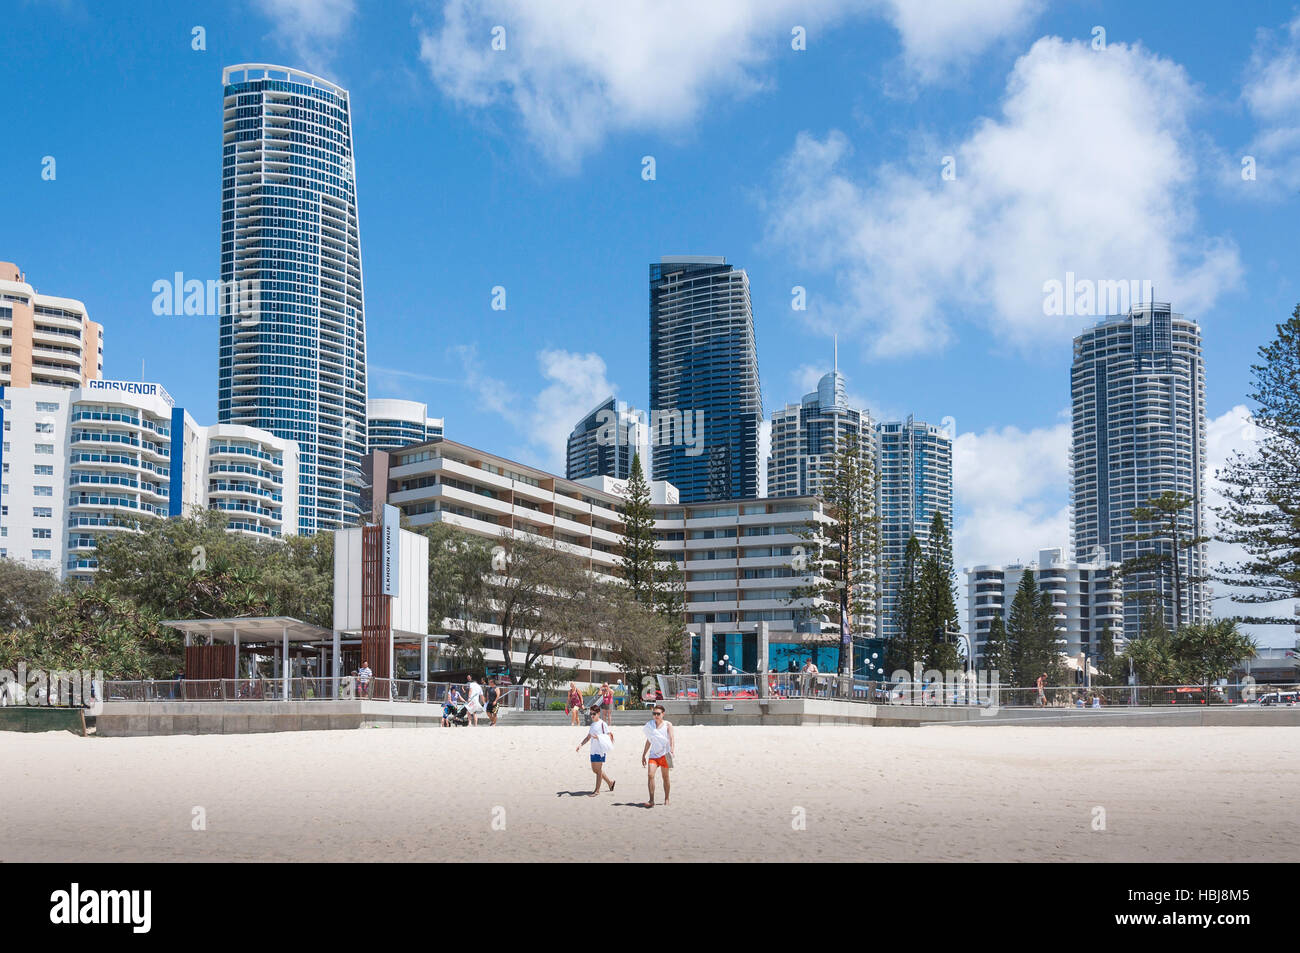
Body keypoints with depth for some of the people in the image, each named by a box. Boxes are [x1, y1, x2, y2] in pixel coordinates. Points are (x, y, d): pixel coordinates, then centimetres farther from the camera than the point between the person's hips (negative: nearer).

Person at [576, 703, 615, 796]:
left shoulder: (602, 724, -9)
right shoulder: (592, 725, 14)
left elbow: (609, 737, -12)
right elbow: (588, 737, 21)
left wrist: (598, 737, -25)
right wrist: (581, 745, 9)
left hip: (601, 750, -8)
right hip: (593, 750, 8)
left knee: (598, 769, -2)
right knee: (594, 770, 13)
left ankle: (597, 790, 6)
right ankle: (610, 782, 29)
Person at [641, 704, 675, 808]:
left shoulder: (667, 724, 1)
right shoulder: (650, 725, 11)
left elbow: (672, 738, -8)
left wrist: (672, 751, -25)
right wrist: (643, 755, 21)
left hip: (664, 753, -3)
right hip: (653, 754, 3)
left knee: (665, 777, 5)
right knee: (650, 775, -15)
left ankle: (666, 799, 19)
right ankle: (651, 800, -16)